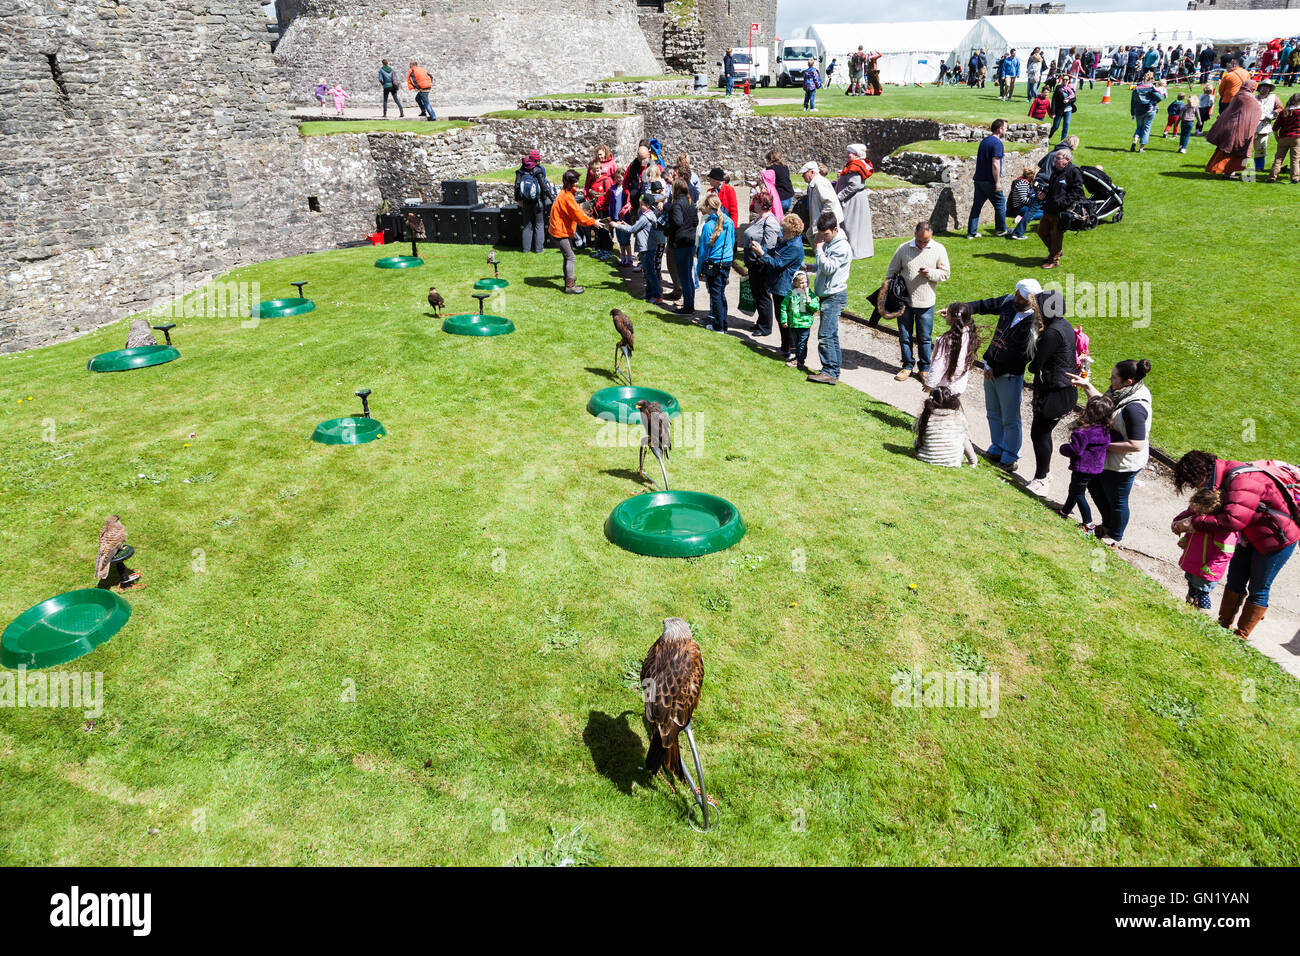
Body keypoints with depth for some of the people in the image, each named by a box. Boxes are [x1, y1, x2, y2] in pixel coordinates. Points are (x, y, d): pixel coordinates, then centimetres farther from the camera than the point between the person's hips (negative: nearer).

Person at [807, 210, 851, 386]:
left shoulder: (842, 247, -15)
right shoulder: (827, 243, 13)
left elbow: (829, 268, -21)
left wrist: (819, 249, -15)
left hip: (835, 296, -9)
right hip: (826, 295, 9)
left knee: (825, 335, -15)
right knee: (832, 335, 11)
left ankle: (829, 372, -14)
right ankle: (834, 371, 15)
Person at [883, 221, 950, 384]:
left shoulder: (939, 250, -4)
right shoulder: (903, 249, -3)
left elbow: (945, 273, 1)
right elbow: (891, 272, 6)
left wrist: (930, 272, -16)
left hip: (925, 303, -1)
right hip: (904, 301, 1)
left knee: (924, 338, 6)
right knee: (904, 336, 9)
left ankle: (925, 369, 20)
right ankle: (907, 366, 25)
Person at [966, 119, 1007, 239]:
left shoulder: (983, 141, 13)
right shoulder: (997, 143, -13)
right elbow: (995, 164, -20)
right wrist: (997, 182, -18)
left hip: (978, 179, 8)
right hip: (990, 180, -8)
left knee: (976, 205, 8)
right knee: (1000, 203, 8)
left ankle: (971, 232, 6)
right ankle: (1001, 229, 16)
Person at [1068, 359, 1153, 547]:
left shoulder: (1134, 408, -34)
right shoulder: (1124, 393, -5)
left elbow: (1136, 445, -33)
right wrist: (1086, 385, 7)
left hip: (1123, 466, -10)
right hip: (1109, 460, 10)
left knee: (1116, 500, 12)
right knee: (1096, 487, 28)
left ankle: (1115, 537, 37)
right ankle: (1107, 525, 50)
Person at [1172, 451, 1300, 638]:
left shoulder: (1243, 481, -34)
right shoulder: (1224, 477, -5)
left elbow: (1233, 520, -43)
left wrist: (1193, 523, -34)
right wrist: (1182, 520, -11)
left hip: (1278, 537, -9)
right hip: (1252, 535, 9)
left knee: (1258, 590, 3)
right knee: (1235, 581, 14)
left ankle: (1240, 638, 13)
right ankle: (1224, 625, 27)